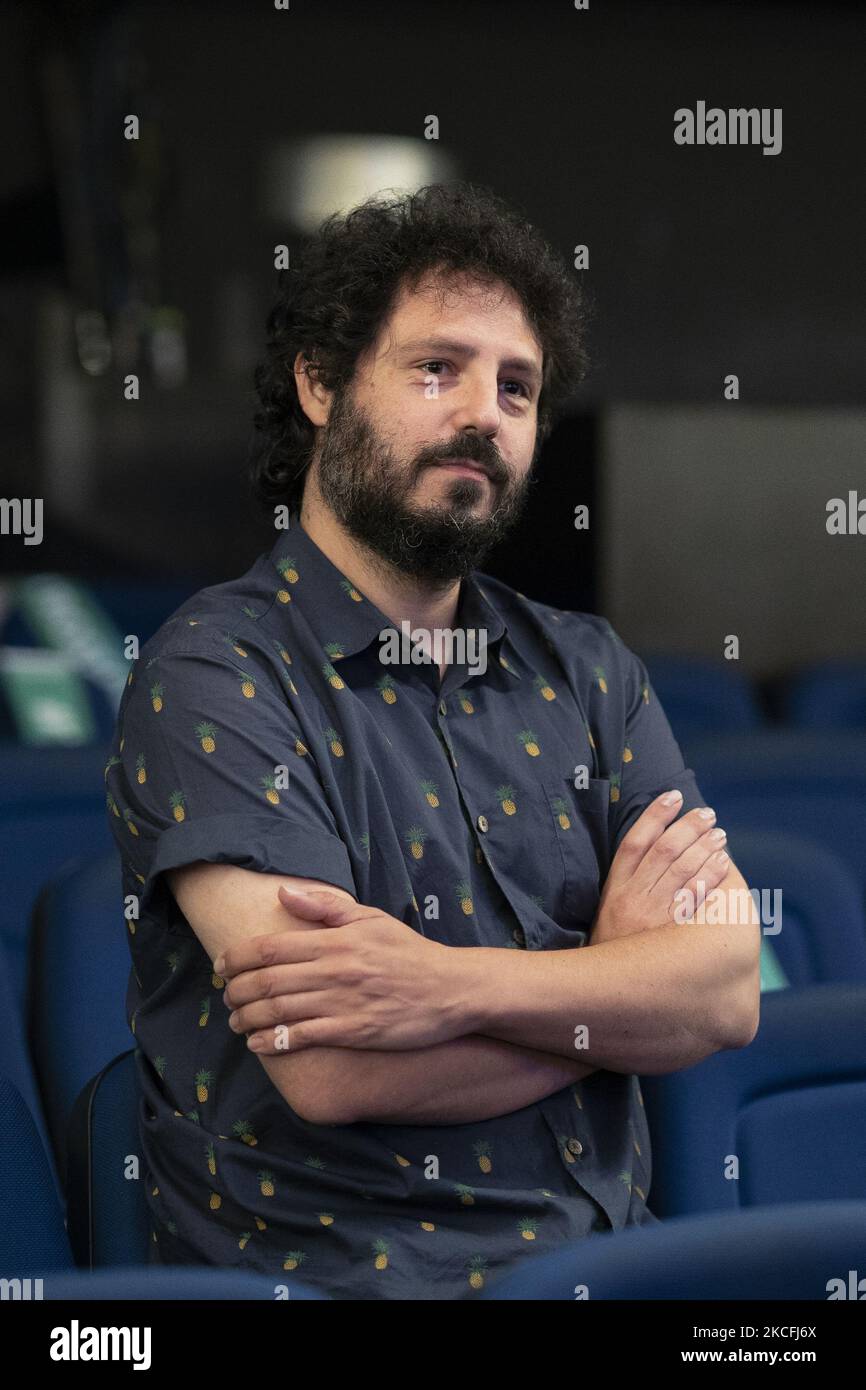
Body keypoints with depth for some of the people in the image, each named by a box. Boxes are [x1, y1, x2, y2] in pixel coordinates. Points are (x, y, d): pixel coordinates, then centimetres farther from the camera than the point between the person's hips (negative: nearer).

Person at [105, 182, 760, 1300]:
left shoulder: (585, 666, 13)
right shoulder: (215, 674, -5)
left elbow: (729, 989, 0)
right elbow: (336, 1069, -16)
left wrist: (456, 985, -17)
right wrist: (615, 967, -2)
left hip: (604, 1249, 3)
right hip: (340, 1273, -3)